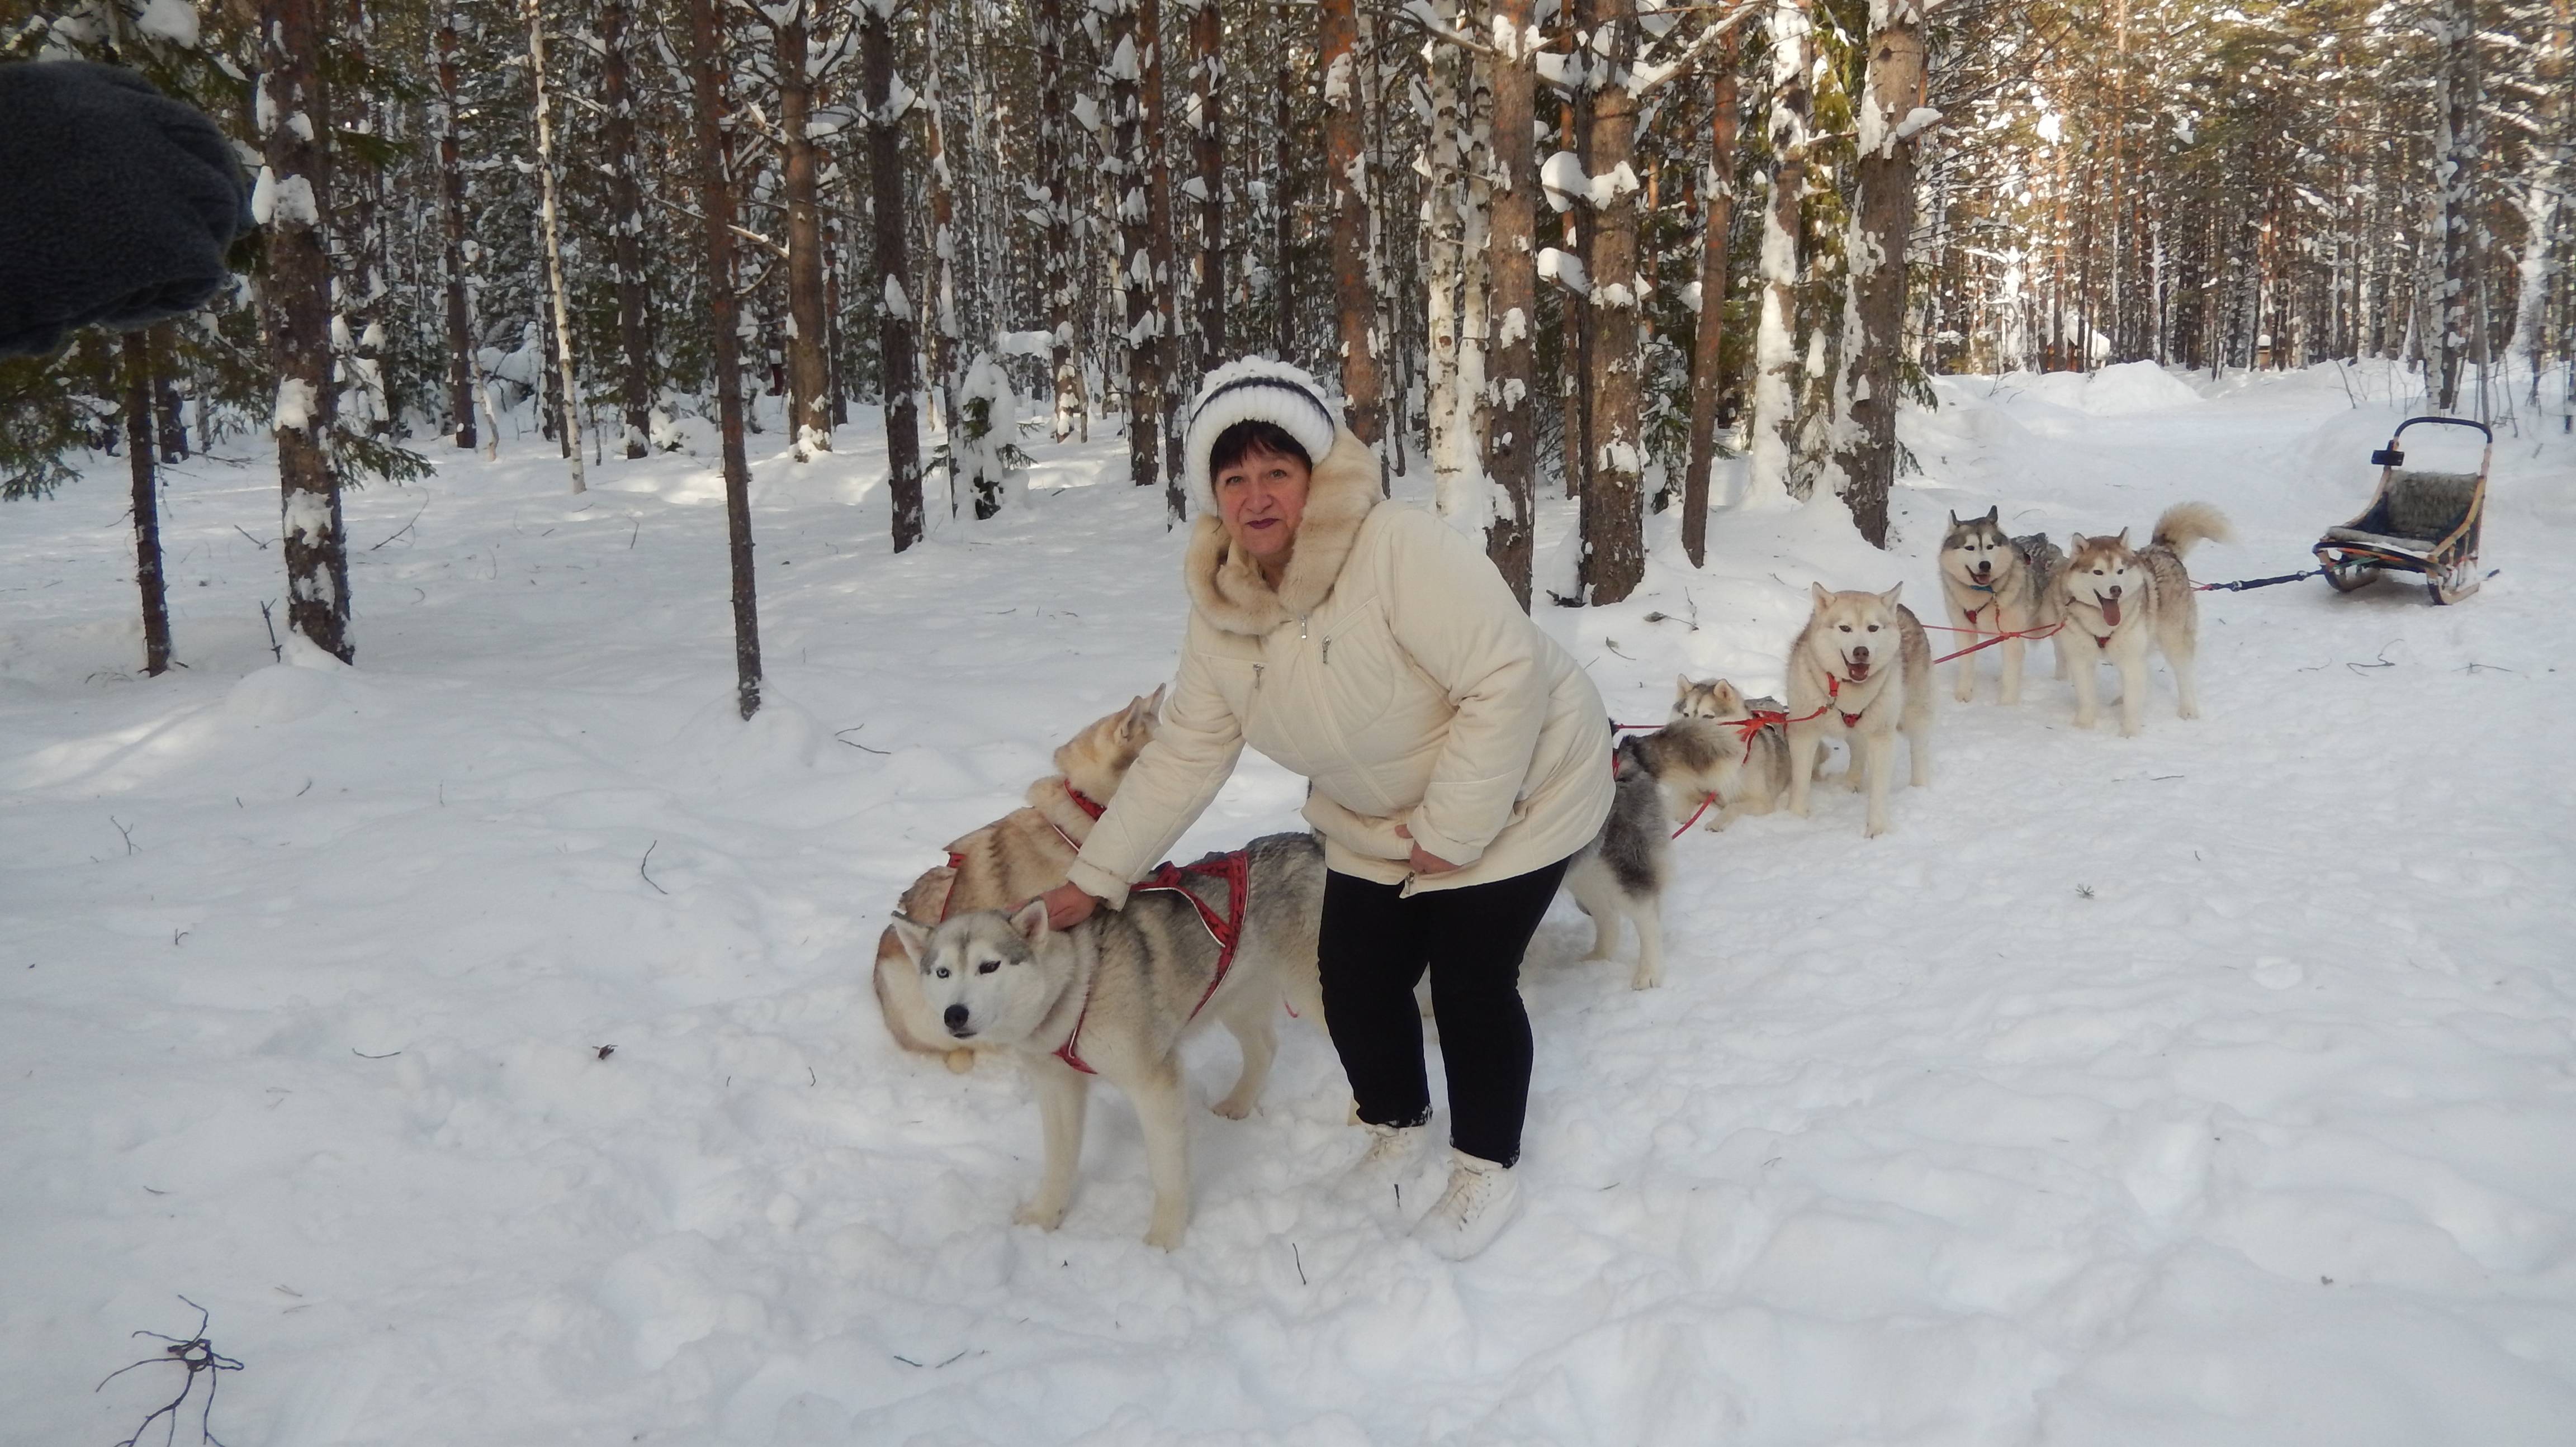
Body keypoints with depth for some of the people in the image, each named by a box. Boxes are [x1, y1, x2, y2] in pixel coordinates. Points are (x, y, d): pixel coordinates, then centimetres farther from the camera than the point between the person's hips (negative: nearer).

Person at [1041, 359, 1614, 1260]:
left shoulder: (1400, 551, -32)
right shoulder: (1221, 610, -10)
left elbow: (1509, 676, -32)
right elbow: (1186, 753, -4)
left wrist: (1453, 830, -26)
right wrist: (1095, 877, -6)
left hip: (1513, 791, -6)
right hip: (1376, 821, 6)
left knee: (1470, 985, -5)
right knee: (1357, 984, 5)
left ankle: (1488, 1170, 21)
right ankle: (1396, 1125, 36)